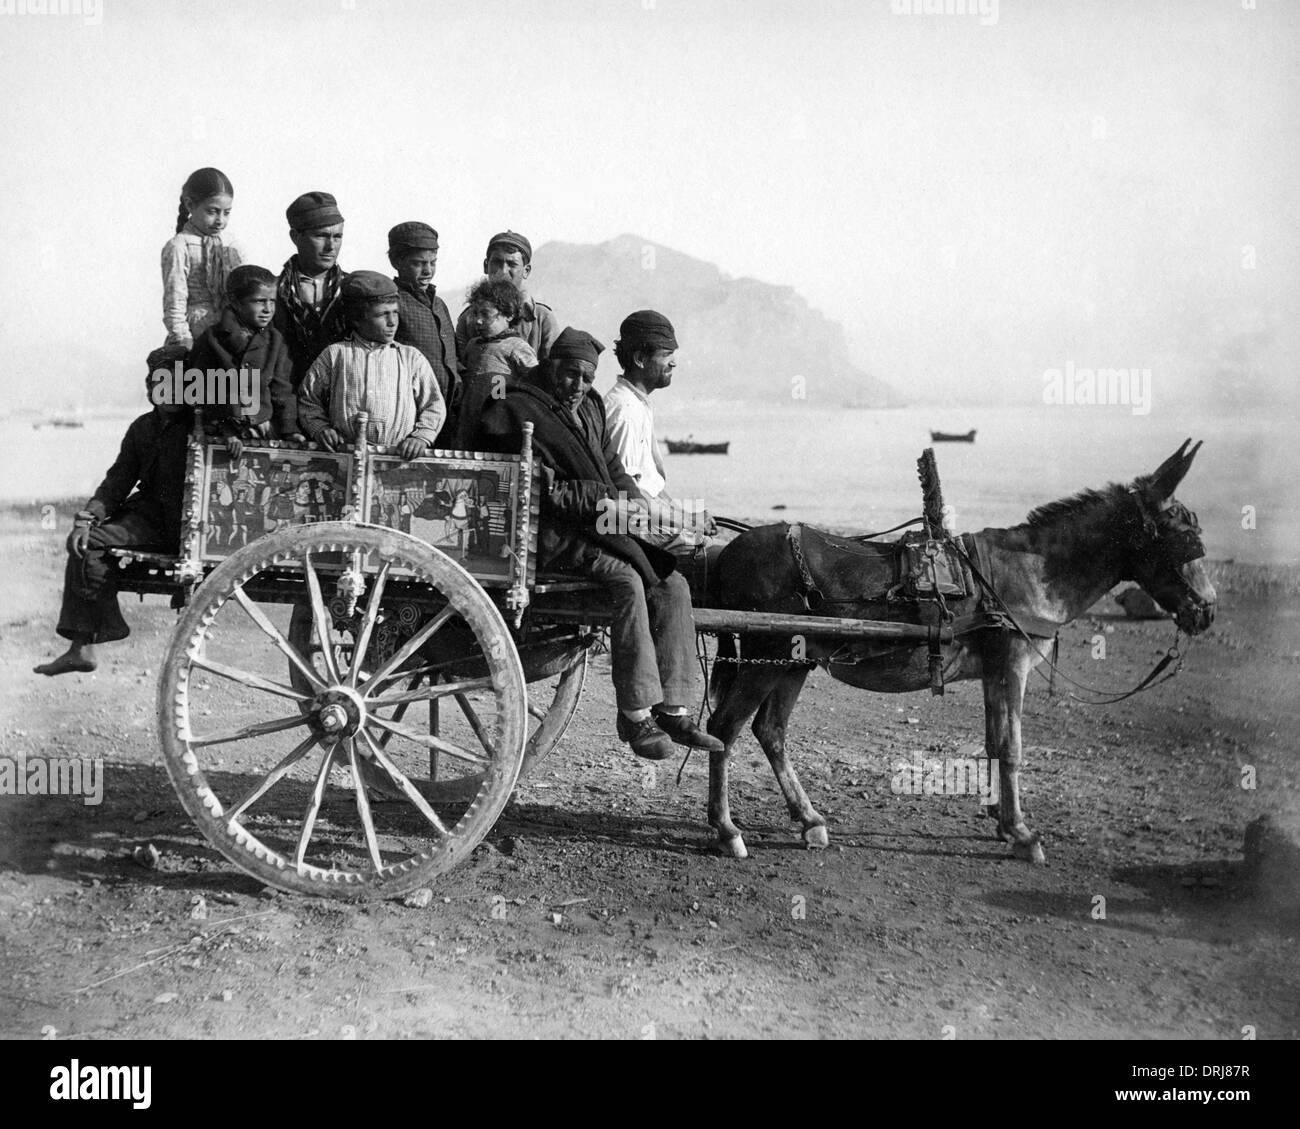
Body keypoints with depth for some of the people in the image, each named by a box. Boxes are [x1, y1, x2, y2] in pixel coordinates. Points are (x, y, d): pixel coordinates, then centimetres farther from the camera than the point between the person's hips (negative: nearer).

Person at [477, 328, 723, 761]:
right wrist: (596, 503, -18)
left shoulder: (590, 408, 22)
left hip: (604, 526, 8)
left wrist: (630, 501, 5)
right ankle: (635, 713, -26)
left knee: (672, 582, -10)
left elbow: (613, 469, 25)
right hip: (553, 534, -8)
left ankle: (673, 708, -9)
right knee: (626, 579, -29)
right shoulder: (517, 411, -2)